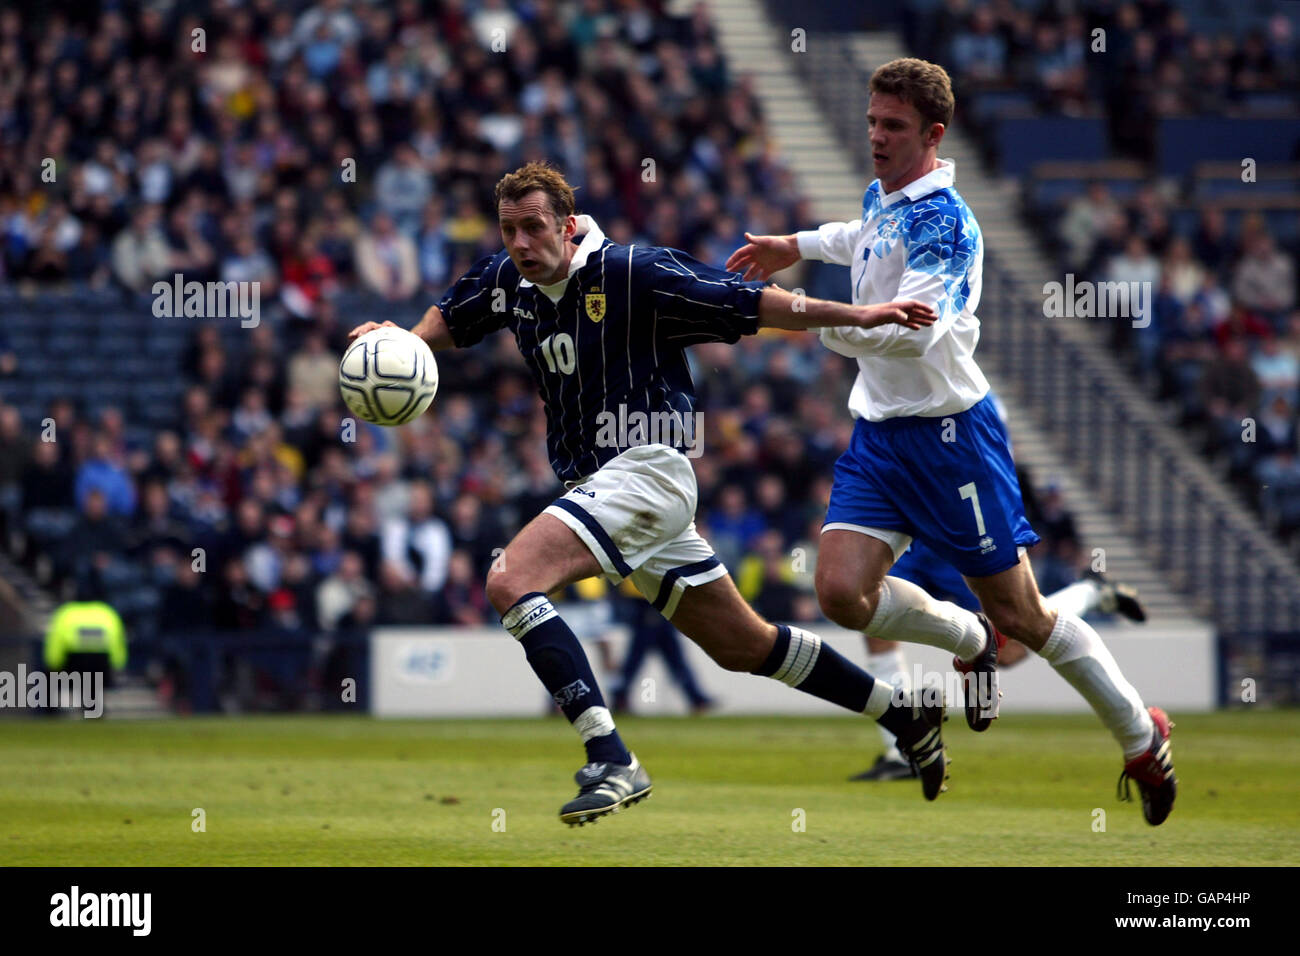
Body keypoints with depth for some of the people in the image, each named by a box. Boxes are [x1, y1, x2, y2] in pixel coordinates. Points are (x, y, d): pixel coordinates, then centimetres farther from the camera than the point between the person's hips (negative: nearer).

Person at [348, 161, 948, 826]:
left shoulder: (631, 273, -14)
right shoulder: (507, 280, 7)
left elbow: (747, 305, -11)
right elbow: (448, 321, 25)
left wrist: (854, 316, -16)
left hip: (646, 467, -8)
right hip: (592, 483, 8)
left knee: (510, 581, -25)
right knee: (745, 647, 14)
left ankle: (610, 760, -29)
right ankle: (906, 715, 29)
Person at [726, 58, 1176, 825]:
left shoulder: (942, 220, -19)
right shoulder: (880, 199, 8)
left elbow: (912, 330, -32)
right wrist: (798, 246, 31)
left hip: (950, 433, -8)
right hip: (879, 435, 8)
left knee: (1019, 614, -1)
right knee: (843, 591, -10)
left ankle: (1144, 739, 17)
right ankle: (972, 643, 18)